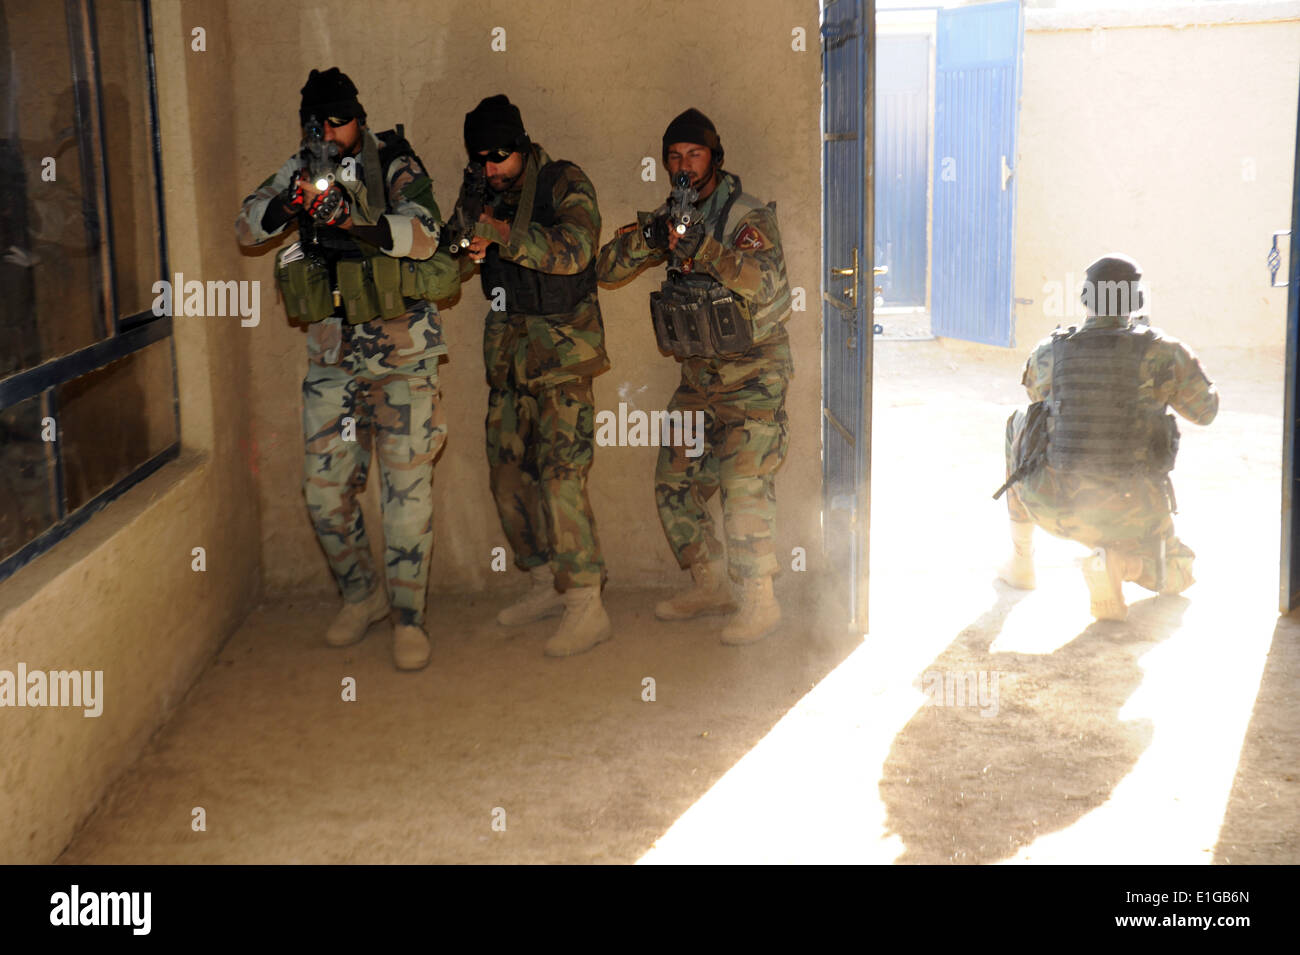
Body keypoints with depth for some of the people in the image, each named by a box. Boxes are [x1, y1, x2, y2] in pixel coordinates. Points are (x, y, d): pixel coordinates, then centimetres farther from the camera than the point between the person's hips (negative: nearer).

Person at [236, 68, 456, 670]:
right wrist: (292, 199, -22)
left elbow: (423, 232, -22)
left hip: (400, 354, -4)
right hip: (330, 357, 5)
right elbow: (246, 229, -1)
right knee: (324, 490, 7)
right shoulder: (301, 171, 8)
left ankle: (409, 618, 6)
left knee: (407, 485, -4)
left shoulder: (394, 166, -5)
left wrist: (352, 221, -39)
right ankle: (362, 595, 27)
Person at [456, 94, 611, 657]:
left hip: (560, 354, -7)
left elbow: (574, 249, -21)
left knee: (561, 476, -13)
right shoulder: (487, 197, 14)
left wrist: (504, 233, -29)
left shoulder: (565, 185, -5)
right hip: (509, 356, 7)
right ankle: (546, 585, 24)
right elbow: (450, 267, 12)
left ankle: (586, 606, -8)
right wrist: (469, 251, -11)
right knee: (508, 474, 10)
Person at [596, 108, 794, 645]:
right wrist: (648, 237, -17)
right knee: (674, 482, 9)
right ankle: (710, 587, 23)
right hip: (698, 374, 7)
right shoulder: (672, 217, 8)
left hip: (753, 372, -7)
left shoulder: (750, 217, -10)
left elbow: (762, 281, -27)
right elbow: (607, 269, 1)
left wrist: (700, 246, -34)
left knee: (744, 486, -12)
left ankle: (760, 603, -1)